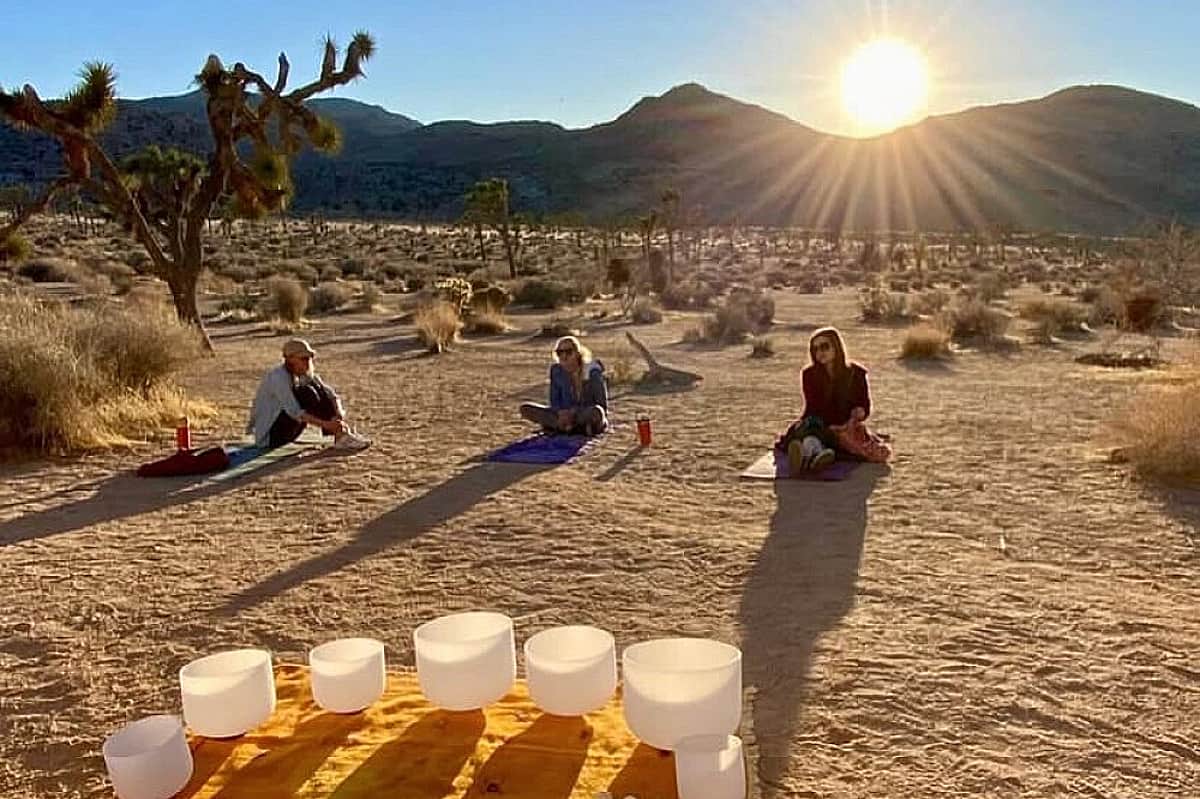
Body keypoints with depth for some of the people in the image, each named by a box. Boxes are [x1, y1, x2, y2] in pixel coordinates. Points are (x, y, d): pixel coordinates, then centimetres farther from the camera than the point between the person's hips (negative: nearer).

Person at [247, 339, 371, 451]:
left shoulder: (305, 374, 1)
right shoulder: (278, 377, -22)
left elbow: (331, 394, -4)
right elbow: (295, 412, -32)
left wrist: (339, 416, -24)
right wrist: (325, 424, -40)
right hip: (268, 435, -8)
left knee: (317, 389, -7)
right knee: (306, 394, -24)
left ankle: (342, 432, -17)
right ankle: (341, 437, -24)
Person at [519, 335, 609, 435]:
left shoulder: (592, 372, -12)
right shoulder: (556, 370, 1)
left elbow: (602, 405, -13)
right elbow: (554, 401, 5)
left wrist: (574, 412, -23)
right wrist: (561, 412, -19)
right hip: (566, 415, 5)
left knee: (595, 412, -42)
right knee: (525, 408, -14)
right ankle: (567, 424, -24)